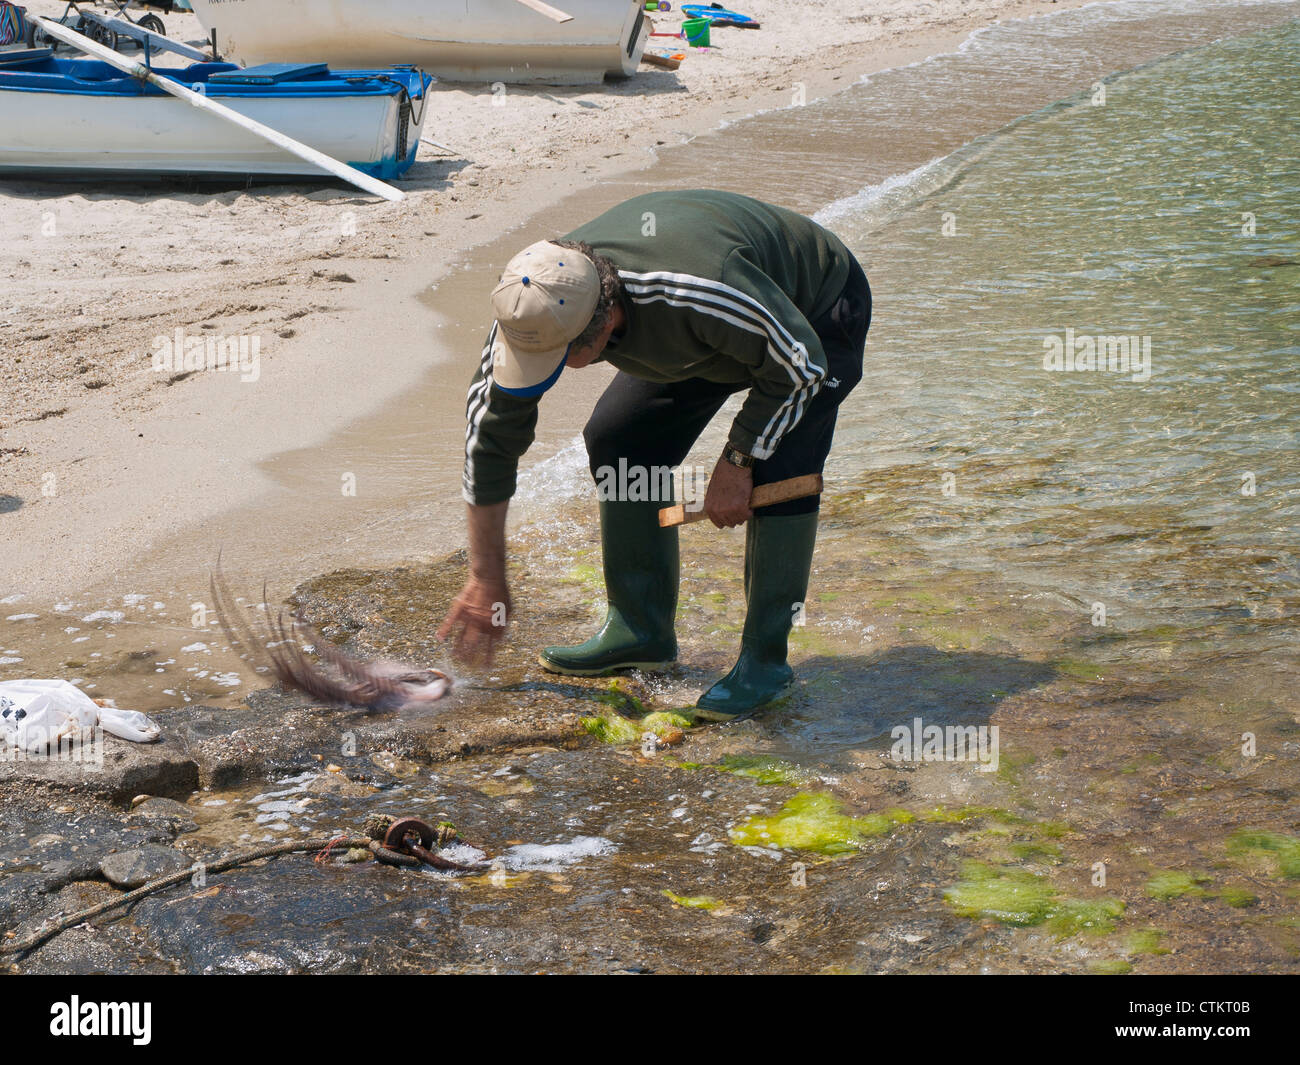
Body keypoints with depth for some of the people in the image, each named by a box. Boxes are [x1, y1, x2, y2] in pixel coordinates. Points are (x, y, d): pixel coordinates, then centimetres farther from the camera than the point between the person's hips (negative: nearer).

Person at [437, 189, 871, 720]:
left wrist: (735, 462, -23)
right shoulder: (536, 309, -25)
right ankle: (641, 630, 8)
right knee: (616, 441, -6)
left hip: (814, 316, -6)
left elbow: (799, 363, -28)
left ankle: (765, 659, -11)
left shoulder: (700, 289, -46)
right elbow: (490, 428, -12)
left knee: (777, 468, -26)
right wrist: (486, 578, -8)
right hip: (699, 336, 6)